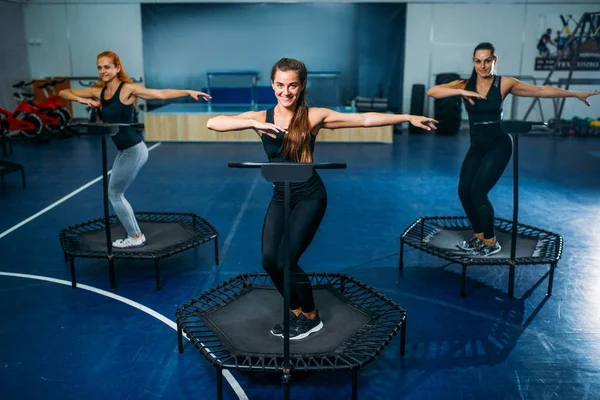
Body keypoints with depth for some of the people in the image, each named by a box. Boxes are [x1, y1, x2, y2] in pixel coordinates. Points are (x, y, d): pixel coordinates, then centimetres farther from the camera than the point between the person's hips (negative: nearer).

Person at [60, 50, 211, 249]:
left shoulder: (127, 88, -13)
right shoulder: (97, 92, 6)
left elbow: (161, 94, -18)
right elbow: (63, 93, 10)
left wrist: (188, 92, -27)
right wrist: (82, 100, -11)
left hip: (134, 150, -8)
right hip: (123, 151, 8)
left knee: (114, 194, 2)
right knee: (116, 194, 16)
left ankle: (135, 237, 15)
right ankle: (135, 235, 28)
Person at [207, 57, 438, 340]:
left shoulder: (314, 117, -10)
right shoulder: (261, 117, -6)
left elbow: (365, 119, -10)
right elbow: (212, 123, -18)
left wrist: (408, 117, -13)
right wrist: (255, 124, -32)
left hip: (309, 196, -3)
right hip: (280, 197, 4)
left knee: (286, 261, -10)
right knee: (269, 260, -5)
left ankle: (311, 317, 18)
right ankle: (296, 312, 23)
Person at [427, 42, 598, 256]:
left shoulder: (504, 84, -8)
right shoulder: (465, 84, -4)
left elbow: (541, 90, 1)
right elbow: (432, 91, -17)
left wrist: (576, 94, 5)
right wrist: (461, 92, -28)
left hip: (499, 145, -4)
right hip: (477, 146, 4)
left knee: (478, 191, -12)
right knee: (464, 191, -1)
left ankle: (491, 243, 6)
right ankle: (479, 236, 22)